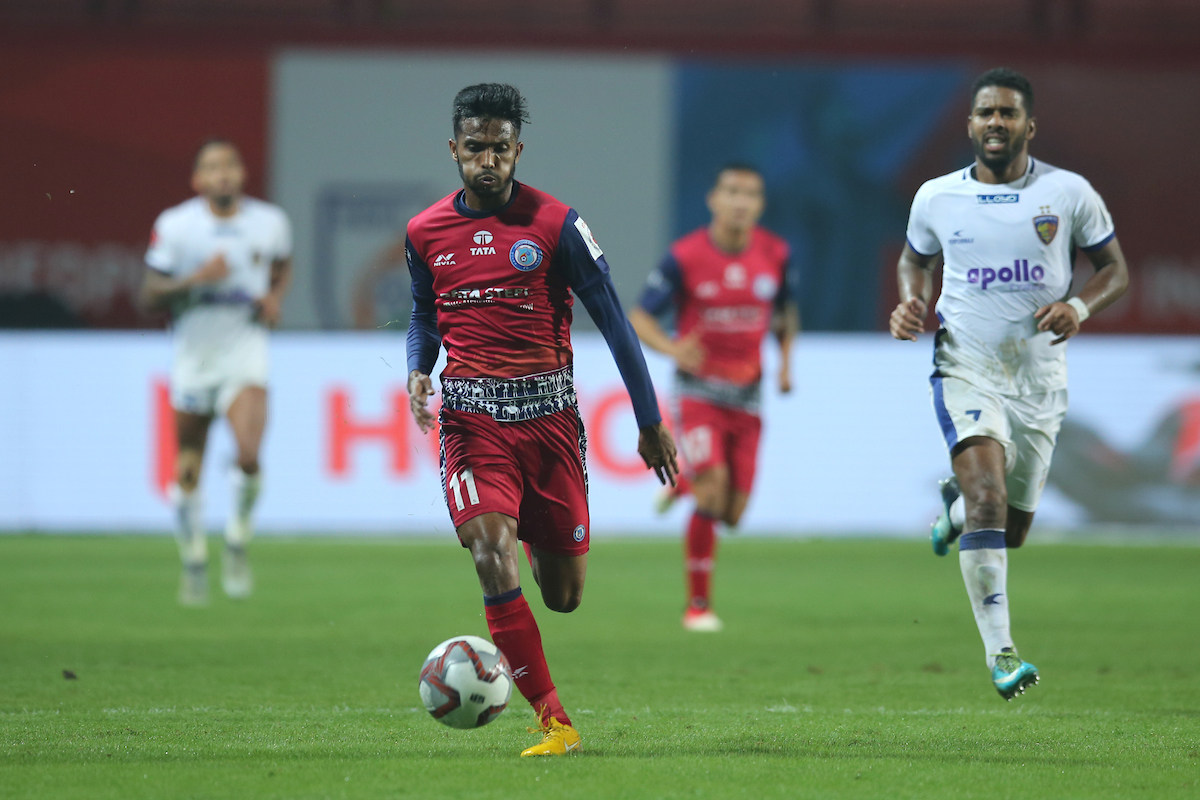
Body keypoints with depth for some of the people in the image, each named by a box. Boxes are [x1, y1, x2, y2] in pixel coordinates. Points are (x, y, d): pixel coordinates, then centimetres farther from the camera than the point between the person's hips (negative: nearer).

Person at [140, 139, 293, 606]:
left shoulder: (269, 223, -1)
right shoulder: (175, 226, -8)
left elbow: (282, 265, 21)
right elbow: (150, 297, -7)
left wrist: (275, 297, 2)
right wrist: (196, 279, -22)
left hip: (245, 353, 0)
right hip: (193, 356, 1)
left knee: (249, 454, -23)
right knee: (187, 475, 8)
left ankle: (238, 545, 0)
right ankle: (194, 563, 28)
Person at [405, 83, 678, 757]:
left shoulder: (555, 225, -4)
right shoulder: (426, 233, 5)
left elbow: (613, 321, 0)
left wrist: (650, 421, -1)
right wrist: (418, 372, -1)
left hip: (549, 414, -1)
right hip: (471, 417, 1)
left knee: (564, 596, 5)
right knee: (493, 560, -21)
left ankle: (541, 538, 44)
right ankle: (555, 722, -15)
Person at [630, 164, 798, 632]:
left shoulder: (775, 255, -1)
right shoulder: (684, 257, -13)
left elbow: (786, 310, 18)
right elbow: (639, 318, -8)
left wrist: (785, 359, 2)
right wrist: (672, 349, -27)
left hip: (747, 395, 4)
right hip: (699, 388, -4)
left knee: (731, 514, 2)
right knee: (713, 492, -21)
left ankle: (682, 480, 37)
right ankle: (698, 605, -7)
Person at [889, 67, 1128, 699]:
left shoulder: (1069, 193, -3)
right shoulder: (935, 198, 0)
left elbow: (1114, 269, 6)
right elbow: (916, 258, 19)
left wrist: (1080, 307, -14)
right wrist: (910, 301, -2)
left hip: (1039, 381, 2)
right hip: (967, 373, -2)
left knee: (1012, 530, 12)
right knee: (988, 495, -25)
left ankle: (956, 503, 49)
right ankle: (1000, 653, -25)